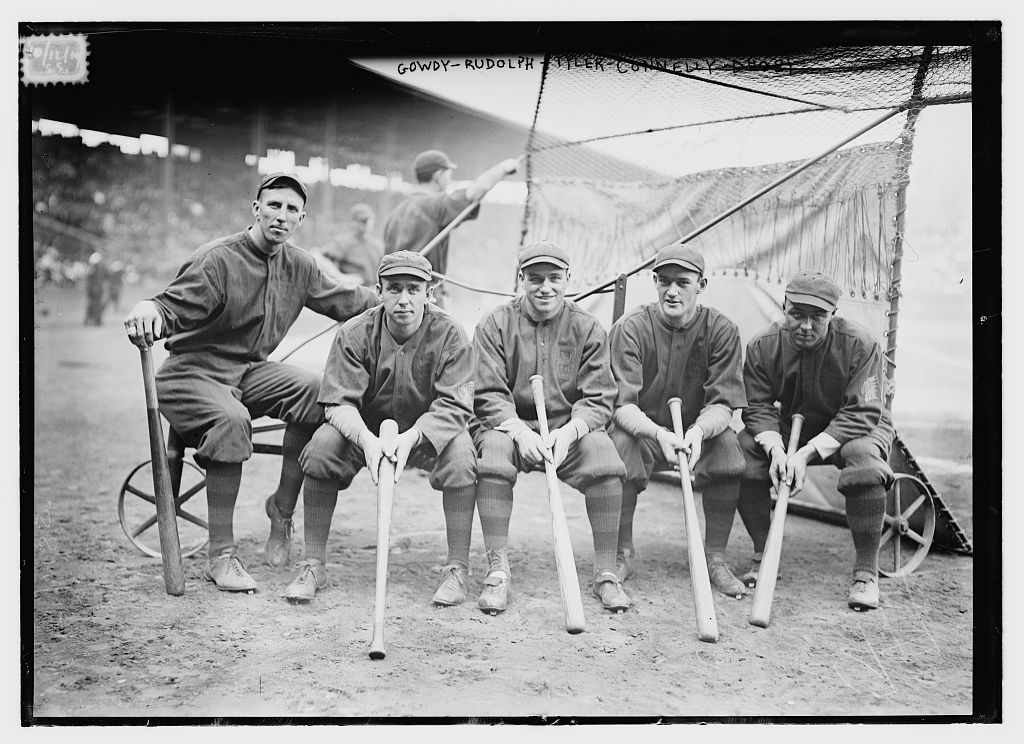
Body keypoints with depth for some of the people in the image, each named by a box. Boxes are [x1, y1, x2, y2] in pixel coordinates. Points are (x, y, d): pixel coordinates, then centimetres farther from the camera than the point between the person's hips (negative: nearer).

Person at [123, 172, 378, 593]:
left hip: (249, 371, 6)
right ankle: (220, 557, -26)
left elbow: (342, 301, 19)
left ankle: (283, 509, -4)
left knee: (316, 392, -23)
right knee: (231, 419, -37)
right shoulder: (217, 260, -16)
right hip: (191, 372, -5)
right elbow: (172, 309, -22)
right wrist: (149, 310, -46)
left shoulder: (298, 266, 6)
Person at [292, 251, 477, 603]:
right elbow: (340, 402, -16)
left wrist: (410, 437, -38)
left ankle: (457, 570, -20)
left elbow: (454, 406, -20)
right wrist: (366, 439, -37)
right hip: (365, 431, 1)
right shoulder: (354, 334, -11)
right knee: (322, 445, -26)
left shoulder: (450, 336, -14)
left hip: (430, 432, -1)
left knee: (460, 449, -32)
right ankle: (314, 565, -15)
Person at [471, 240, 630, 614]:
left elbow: (598, 399, -3)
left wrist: (569, 431, -23)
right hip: (509, 424, -1)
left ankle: (606, 572, -16)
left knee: (604, 456, -28)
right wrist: (520, 431, -25)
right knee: (493, 451, -33)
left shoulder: (587, 328, 4)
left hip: (570, 427, 1)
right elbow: (487, 395, -7)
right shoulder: (496, 324, 1)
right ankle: (497, 569, -24)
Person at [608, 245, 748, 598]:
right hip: (641, 427, -1)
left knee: (728, 443, -29)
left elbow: (722, 404, -13)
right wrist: (659, 434, -40)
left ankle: (715, 558, -12)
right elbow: (621, 405, -19)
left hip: (698, 430, 2)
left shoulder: (721, 330, -7)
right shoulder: (630, 328, -12)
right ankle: (623, 554, -11)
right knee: (619, 442, -33)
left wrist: (698, 431, -37)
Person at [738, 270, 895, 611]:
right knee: (742, 450, -23)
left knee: (863, 456, -38)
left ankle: (866, 573, -23)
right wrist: (776, 448, -32)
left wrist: (807, 453, -35)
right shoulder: (763, 346, -14)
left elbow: (861, 414, -26)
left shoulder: (860, 345, -23)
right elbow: (757, 406, -11)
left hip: (855, 429, -3)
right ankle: (763, 557, -7)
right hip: (791, 426, 3)